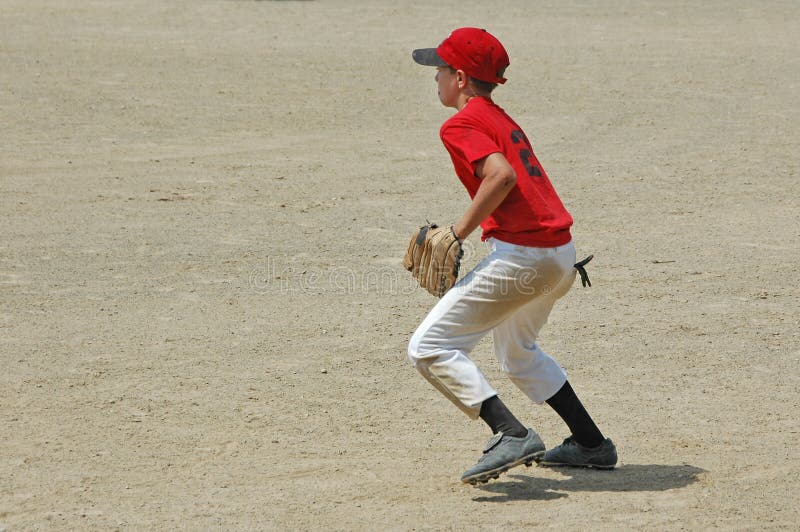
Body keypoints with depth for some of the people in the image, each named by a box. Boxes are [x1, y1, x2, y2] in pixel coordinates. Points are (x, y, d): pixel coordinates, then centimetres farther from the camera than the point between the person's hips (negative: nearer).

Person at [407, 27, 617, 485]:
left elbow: (502, 176, -23)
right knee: (518, 352, 32)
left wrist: (459, 234, -17)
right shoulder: (503, 121, 21)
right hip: (563, 256, 10)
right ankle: (592, 445, 34)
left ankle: (513, 436, -18)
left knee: (429, 348, -7)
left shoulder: (462, 125, -8)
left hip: (521, 254, -10)